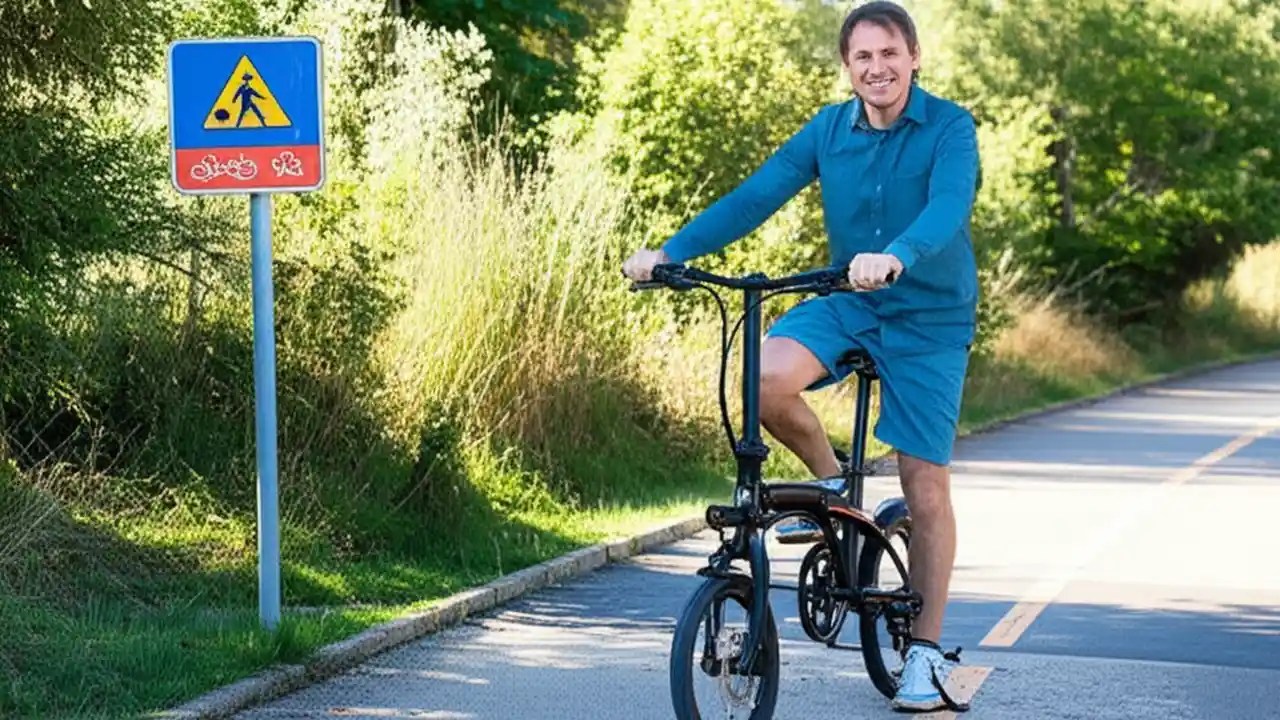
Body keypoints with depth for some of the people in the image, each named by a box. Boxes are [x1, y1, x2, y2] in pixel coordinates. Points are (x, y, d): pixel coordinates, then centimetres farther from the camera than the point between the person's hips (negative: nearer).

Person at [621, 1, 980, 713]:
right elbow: (756, 195, -7)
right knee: (768, 376, -28)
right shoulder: (829, 129, -2)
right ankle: (835, 486, 1)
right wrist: (670, 252, -19)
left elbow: (949, 205, -32)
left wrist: (895, 257, -53)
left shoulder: (949, 128, -14)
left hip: (929, 316, -3)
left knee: (925, 487, -2)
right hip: (846, 304, 3)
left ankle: (928, 650, 13)